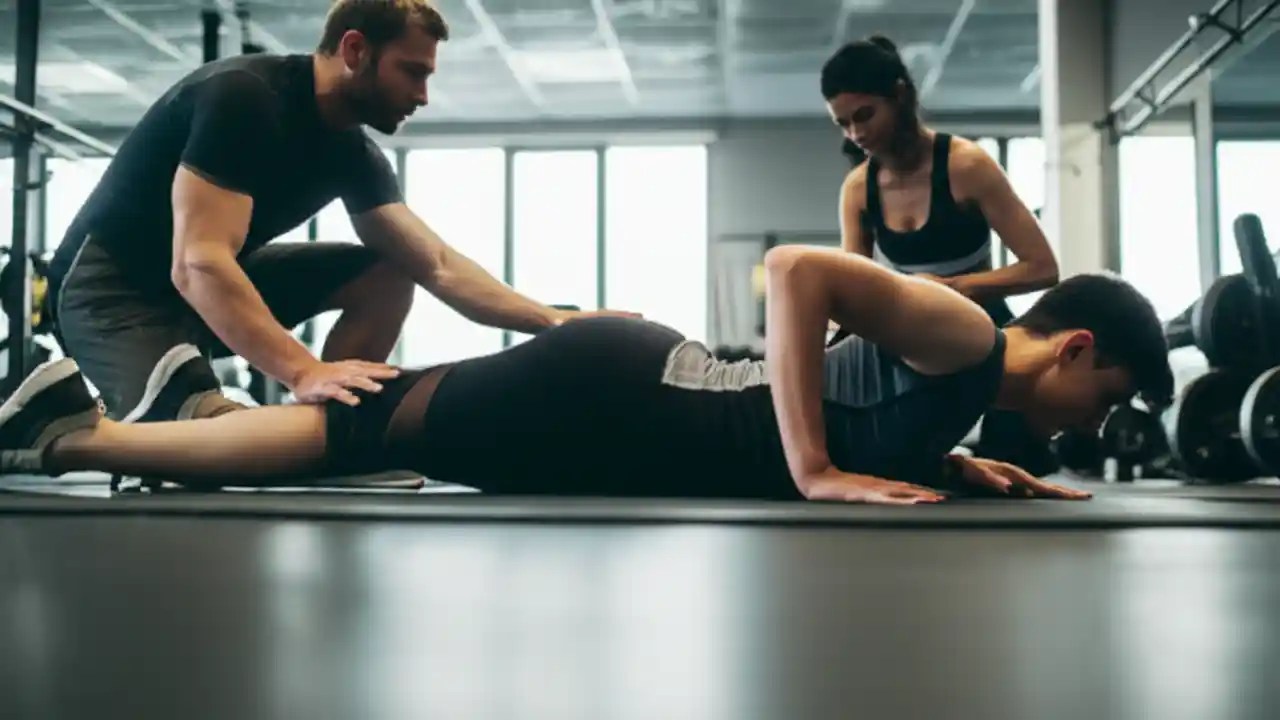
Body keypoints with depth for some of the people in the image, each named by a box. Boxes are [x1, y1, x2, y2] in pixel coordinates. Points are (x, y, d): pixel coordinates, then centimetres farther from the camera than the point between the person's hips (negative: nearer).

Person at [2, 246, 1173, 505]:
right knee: (330, 444, -1)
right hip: (603, 397, -8)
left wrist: (956, 468, 14)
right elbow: (796, 268, -29)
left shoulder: (953, 380, 13)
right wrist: (816, 472, -27)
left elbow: (886, 434, 30)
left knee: (350, 434, 19)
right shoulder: (967, 340, -16)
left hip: (635, 396, 8)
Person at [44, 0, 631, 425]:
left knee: (386, 275, -5)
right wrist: (304, 372, -45)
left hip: (218, 281, 8)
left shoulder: (353, 151, -2)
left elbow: (437, 266, -4)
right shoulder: (242, 97, -26)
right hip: (112, 284, -8)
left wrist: (549, 319, -16)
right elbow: (199, 265, -35)